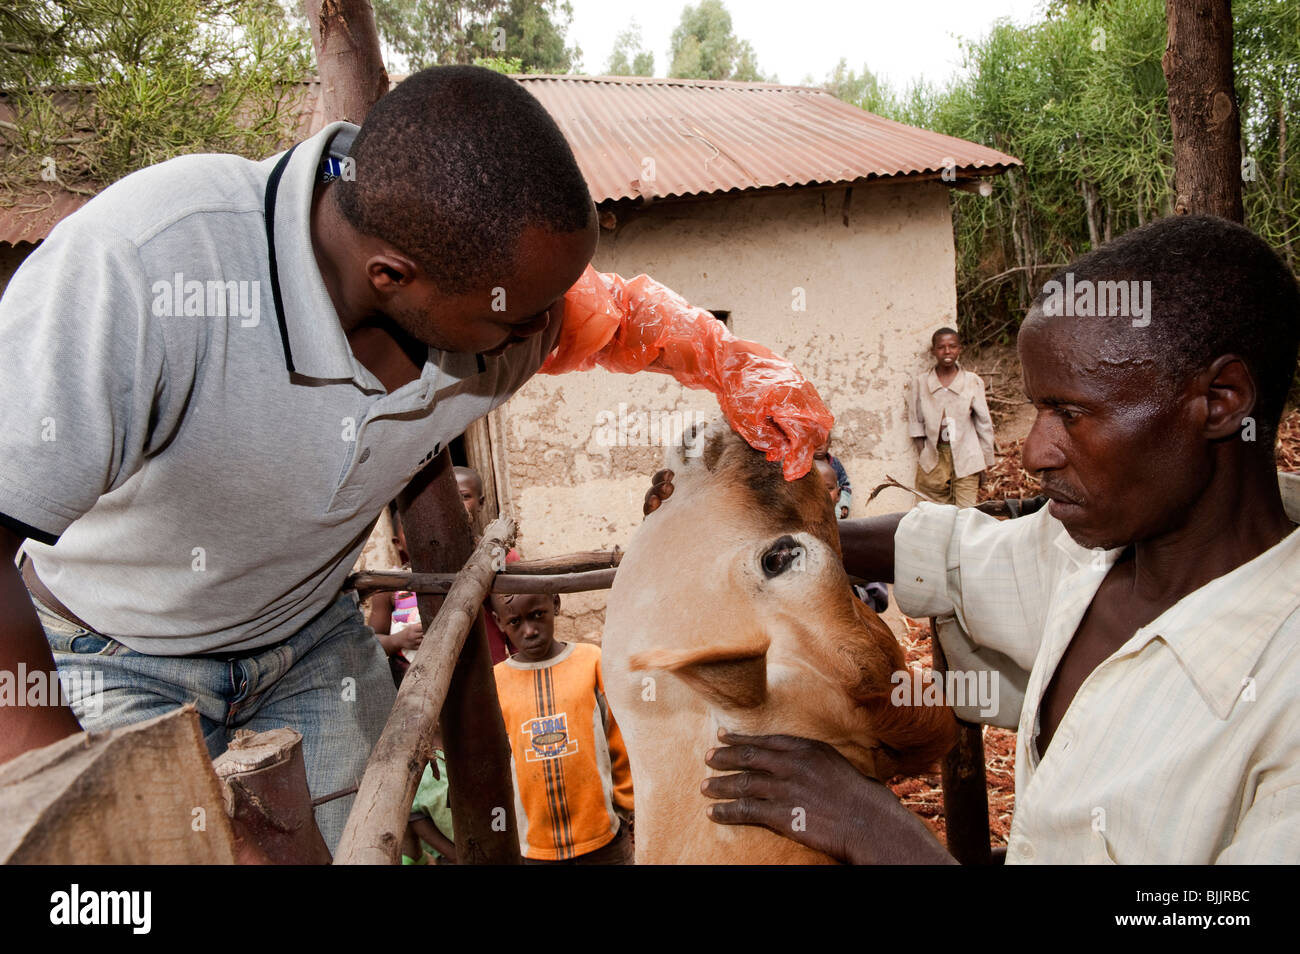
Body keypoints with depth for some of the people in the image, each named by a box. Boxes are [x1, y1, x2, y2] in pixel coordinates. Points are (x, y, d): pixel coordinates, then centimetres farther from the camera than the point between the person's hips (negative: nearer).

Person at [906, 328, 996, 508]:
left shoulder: (973, 382, 3)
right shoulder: (920, 383, 4)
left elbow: (984, 425, 7)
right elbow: (915, 424, 8)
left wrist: (985, 463, 8)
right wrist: (922, 457, 1)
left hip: (965, 459, -1)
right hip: (933, 457, 1)